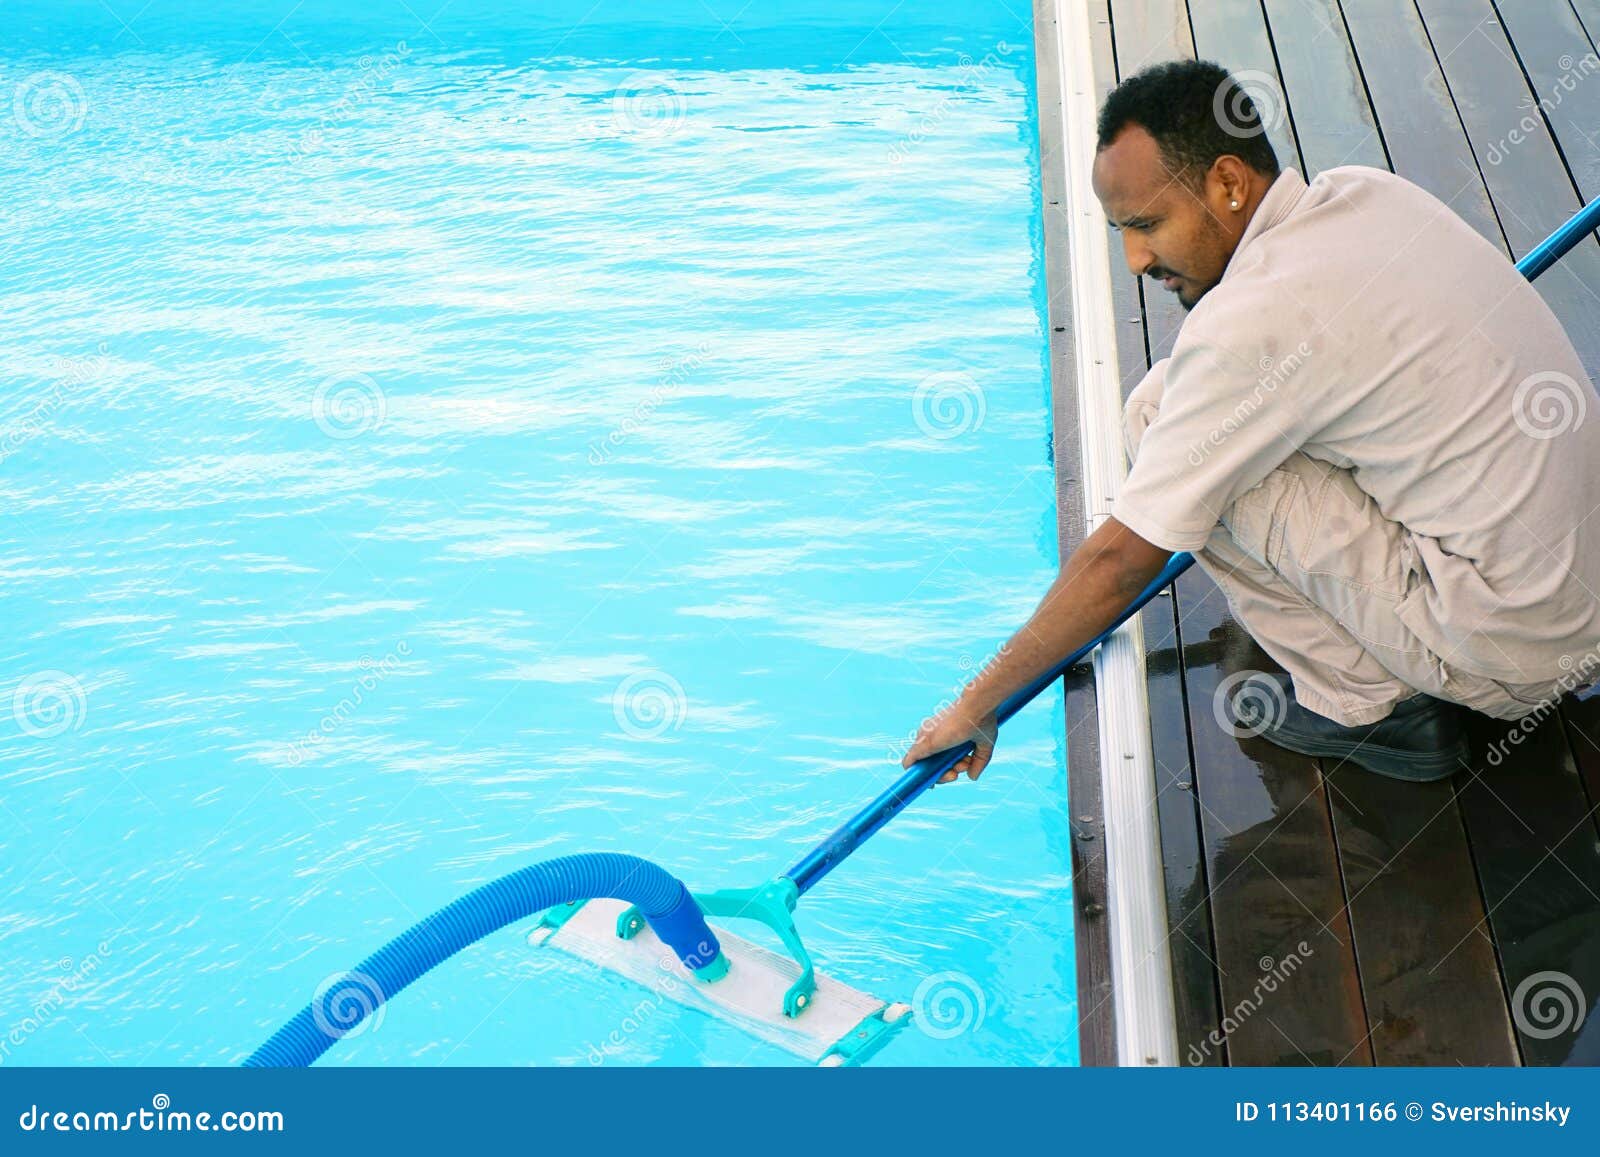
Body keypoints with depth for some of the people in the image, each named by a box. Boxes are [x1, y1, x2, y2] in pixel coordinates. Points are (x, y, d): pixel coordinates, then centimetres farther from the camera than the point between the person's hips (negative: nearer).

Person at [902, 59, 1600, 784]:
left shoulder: (1254, 316, -21)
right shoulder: (1362, 190, 3)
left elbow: (1122, 560, -16)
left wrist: (977, 703, -5)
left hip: (1510, 655, -9)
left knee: (1156, 414, -12)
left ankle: (1366, 703, -1)